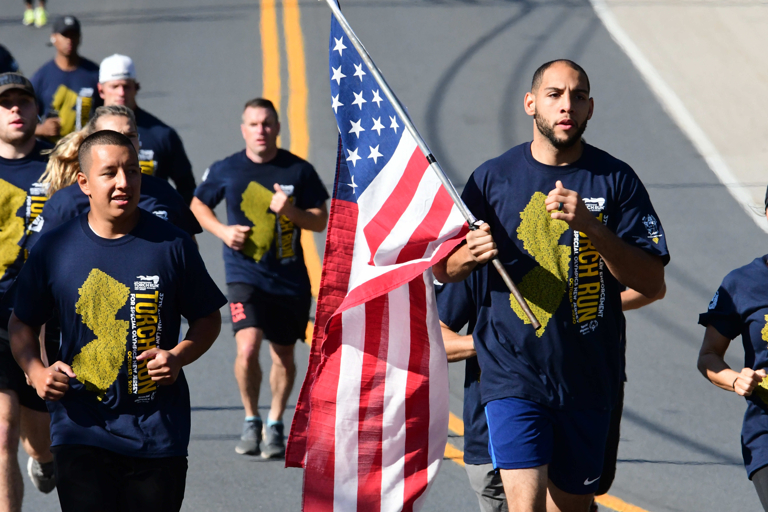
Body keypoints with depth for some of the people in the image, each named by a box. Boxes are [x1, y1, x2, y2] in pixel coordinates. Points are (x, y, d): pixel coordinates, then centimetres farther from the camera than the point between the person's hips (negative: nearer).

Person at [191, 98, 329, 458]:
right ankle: (251, 419, 3)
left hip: (290, 279, 2)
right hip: (245, 276, -1)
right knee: (247, 347, -19)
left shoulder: (299, 170, 0)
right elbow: (198, 204, 16)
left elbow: (321, 221, 4)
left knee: (283, 355, 9)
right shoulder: (226, 170, 1)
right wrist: (222, 230, -2)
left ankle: (275, 425, 29)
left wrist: (291, 212, -15)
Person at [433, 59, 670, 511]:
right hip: (515, 373, -1)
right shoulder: (493, 178, 2)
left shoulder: (616, 180, 1)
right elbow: (441, 270, 10)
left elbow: (652, 282, -6)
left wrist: (591, 227, -20)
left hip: (589, 381, 2)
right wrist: (471, 254, -14)